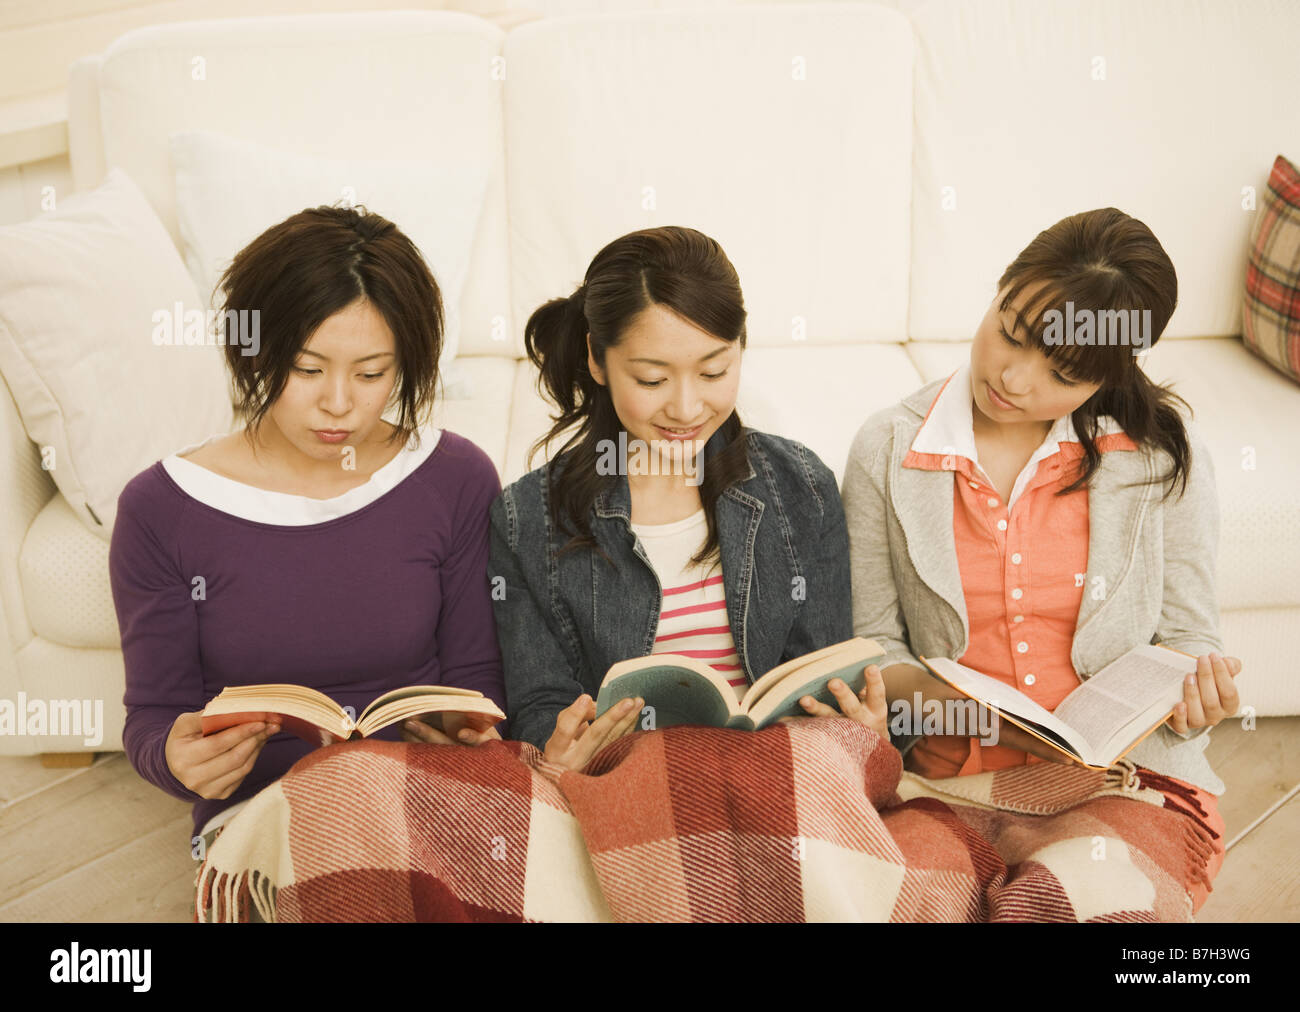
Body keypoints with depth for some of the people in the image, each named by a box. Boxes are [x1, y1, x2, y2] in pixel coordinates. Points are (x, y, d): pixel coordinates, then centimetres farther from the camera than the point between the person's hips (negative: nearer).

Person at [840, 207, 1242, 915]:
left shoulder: (1163, 458, 1)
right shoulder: (887, 451, -1)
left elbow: (1186, 636, 6)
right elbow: (872, 643, 2)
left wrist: (1197, 691, -18)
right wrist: (928, 688, -20)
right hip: (951, 774, 0)